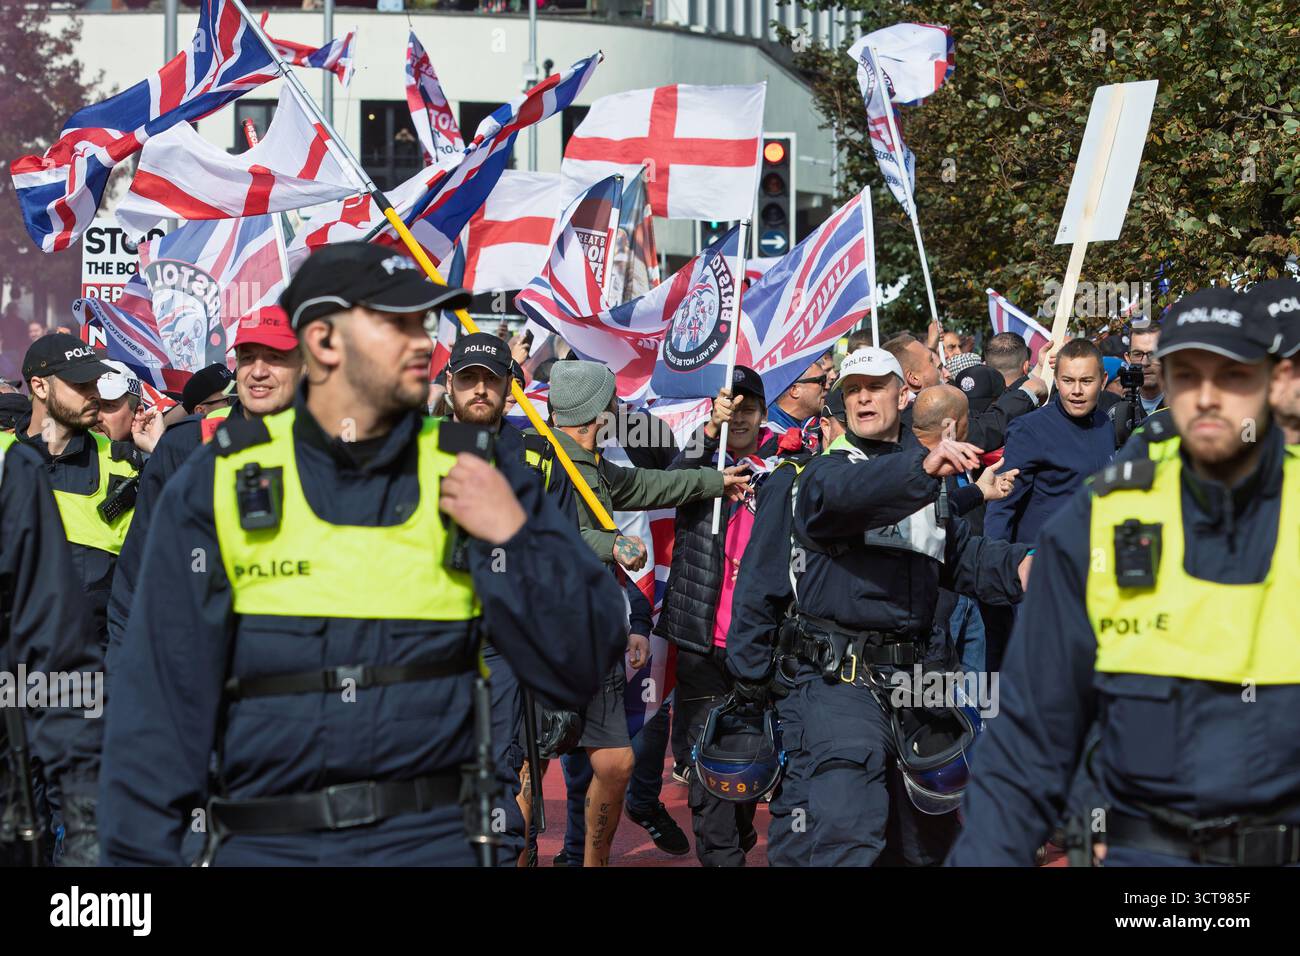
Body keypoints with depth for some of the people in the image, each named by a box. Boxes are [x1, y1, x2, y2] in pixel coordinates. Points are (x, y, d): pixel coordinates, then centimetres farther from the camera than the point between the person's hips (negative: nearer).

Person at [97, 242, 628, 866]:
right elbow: (159, 700, 2)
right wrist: (141, 854, -4)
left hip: (430, 837, 1)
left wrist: (512, 538, -9)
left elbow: (579, 668, 3)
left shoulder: (475, 479, 6)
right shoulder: (218, 483, 3)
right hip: (261, 842, 0)